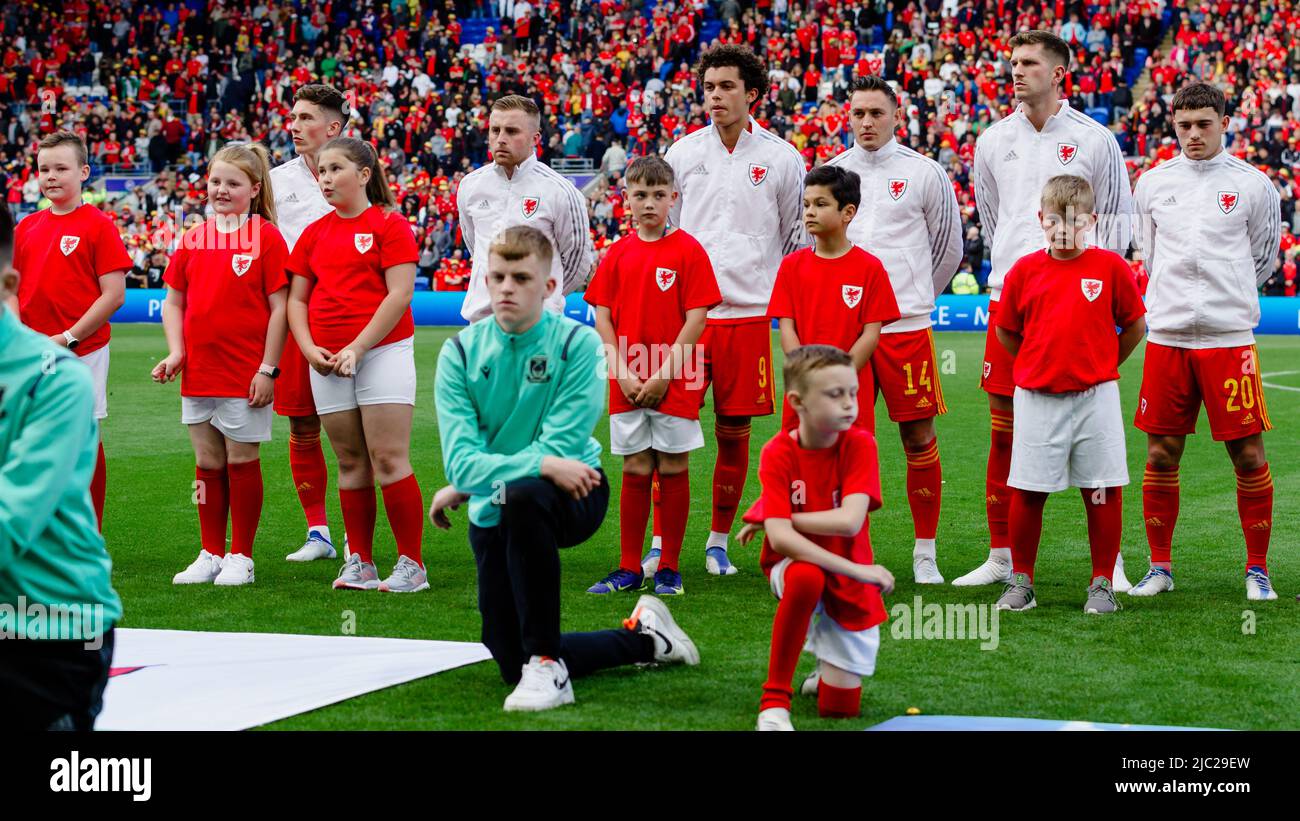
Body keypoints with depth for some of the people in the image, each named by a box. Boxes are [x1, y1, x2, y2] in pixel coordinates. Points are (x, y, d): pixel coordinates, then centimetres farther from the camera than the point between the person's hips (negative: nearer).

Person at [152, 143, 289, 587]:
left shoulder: (266, 238, -6)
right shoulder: (193, 239, 8)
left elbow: (279, 307, -8)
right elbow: (173, 301, 14)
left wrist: (268, 368, -12)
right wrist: (176, 351, 0)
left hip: (245, 375, -5)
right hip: (198, 373, 5)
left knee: (242, 462, 3)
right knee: (207, 464, 11)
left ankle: (240, 557, 12)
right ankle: (210, 554, 20)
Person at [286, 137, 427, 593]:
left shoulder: (389, 225, -3)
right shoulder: (315, 233, 14)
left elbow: (399, 293, -10)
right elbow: (296, 298, 16)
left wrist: (358, 347, -14)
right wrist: (309, 347, -1)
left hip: (383, 351, -5)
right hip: (328, 363, 5)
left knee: (389, 459, -9)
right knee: (351, 464, 7)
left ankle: (411, 564, -5)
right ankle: (359, 564, 12)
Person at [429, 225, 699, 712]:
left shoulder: (577, 344, -16)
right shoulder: (460, 353, -9)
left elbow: (558, 449, -22)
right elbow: (461, 461, -19)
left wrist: (465, 488, -20)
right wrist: (542, 465, -34)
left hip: (574, 494, -4)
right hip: (493, 512, 4)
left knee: (521, 497, -40)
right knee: (511, 665, 5)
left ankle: (548, 666, -27)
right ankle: (643, 637, 32)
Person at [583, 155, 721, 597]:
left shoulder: (688, 250, -4)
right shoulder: (618, 253, 7)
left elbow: (696, 317, -8)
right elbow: (603, 316, 7)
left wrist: (664, 373, -13)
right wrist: (622, 371, -5)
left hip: (675, 382, -3)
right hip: (628, 384, 3)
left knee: (673, 470, 2)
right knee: (635, 472, 7)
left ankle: (669, 568, 10)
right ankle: (629, 568, 13)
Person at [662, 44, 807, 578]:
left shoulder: (781, 158, 3)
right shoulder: (683, 153, 7)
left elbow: (799, 238, 11)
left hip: (748, 313, -1)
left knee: (734, 432, 4)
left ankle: (719, 541, 16)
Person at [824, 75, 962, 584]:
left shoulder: (924, 174, 2)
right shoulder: (830, 174, 8)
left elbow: (948, 247, 12)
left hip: (906, 326, -2)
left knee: (919, 437, 0)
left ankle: (926, 553, 9)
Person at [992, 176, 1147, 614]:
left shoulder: (1110, 267, -2)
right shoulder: (1025, 270, 2)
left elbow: (1136, 325, 7)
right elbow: (1006, 331, 13)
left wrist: (1103, 366, 7)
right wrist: (1038, 365, 11)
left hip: (1095, 397, -1)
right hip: (1036, 397, 1)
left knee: (1103, 491, 2)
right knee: (1027, 490, 3)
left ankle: (1102, 585, 12)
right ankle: (1021, 581, 16)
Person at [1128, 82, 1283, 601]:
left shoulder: (1252, 185, 2)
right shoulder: (1153, 183, 9)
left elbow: (1262, 259, 13)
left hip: (1228, 339, -2)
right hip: (1167, 338, 2)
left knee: (1248, 455, -3)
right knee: (1161, 456, 3)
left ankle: (1257, 569, 9)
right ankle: (1159, 567, 15)